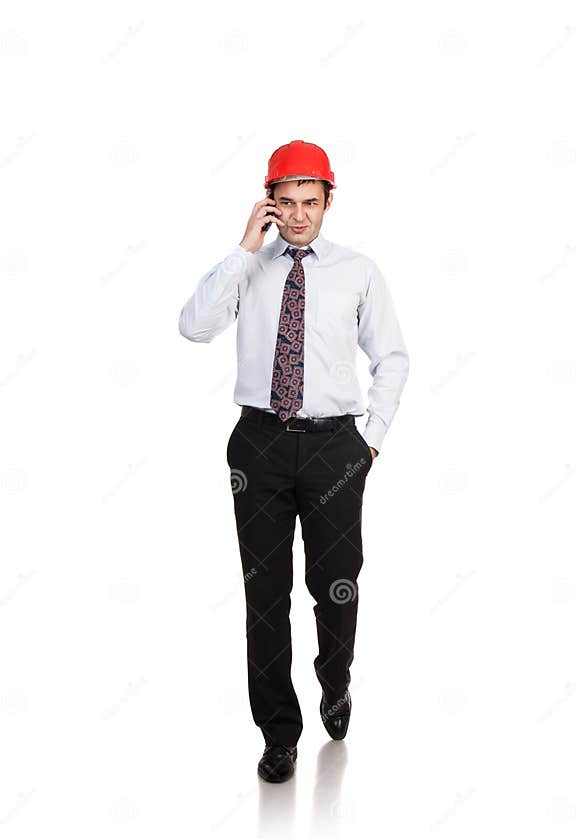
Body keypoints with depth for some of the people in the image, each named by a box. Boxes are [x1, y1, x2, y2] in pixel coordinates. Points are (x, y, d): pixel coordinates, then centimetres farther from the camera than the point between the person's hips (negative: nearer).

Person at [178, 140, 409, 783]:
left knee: (337, 585, 12)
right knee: (265, 592, 7)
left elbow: (392, 358, 9)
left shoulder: (358, 271, 4)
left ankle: (335, 687, 44)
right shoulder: (247, 266, 4)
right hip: (259, 441, 1)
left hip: (333, 445, 0)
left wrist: (374, 435, 3)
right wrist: (246, 248, -14)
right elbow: (193, 326, -12)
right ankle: (279, 734, 26)